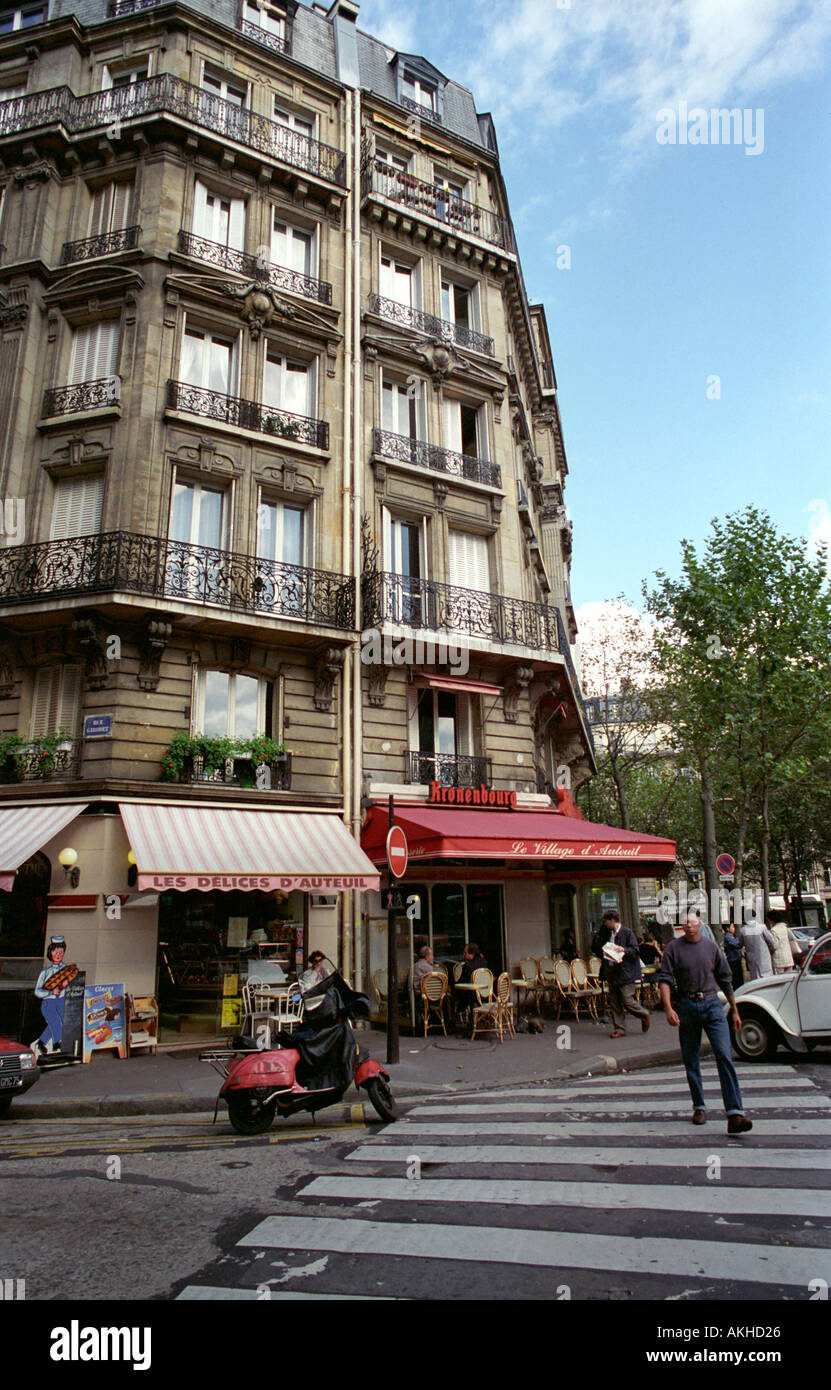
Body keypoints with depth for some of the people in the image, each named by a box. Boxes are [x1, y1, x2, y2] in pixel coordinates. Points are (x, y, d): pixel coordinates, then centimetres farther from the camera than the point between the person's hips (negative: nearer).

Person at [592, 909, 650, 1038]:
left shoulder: (627, 933, -7)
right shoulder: (607, 933, 13)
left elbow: (635, 951, -9)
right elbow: (597, 949, 17)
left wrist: (624, 950, -25)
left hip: (626, 973, -7)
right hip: (612, 972, 7)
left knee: (627, 1001, -7)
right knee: (614, 1003, 6)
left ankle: (644, 1015, 20)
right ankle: (619, 1029, 14)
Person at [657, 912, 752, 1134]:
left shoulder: (711, 947, 6)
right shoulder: (674, 948, 0)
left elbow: (726, 980, 14)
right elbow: (664, 980, -5)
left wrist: (734, 1011, 16)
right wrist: (668, 1008, -18)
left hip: (712, 1004, 0)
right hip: (686, 1006, 0)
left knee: (724, 1055, -12)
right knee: (691, 1060, 9)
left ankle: (735, 1115, -15)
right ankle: (699, 1107, 25)